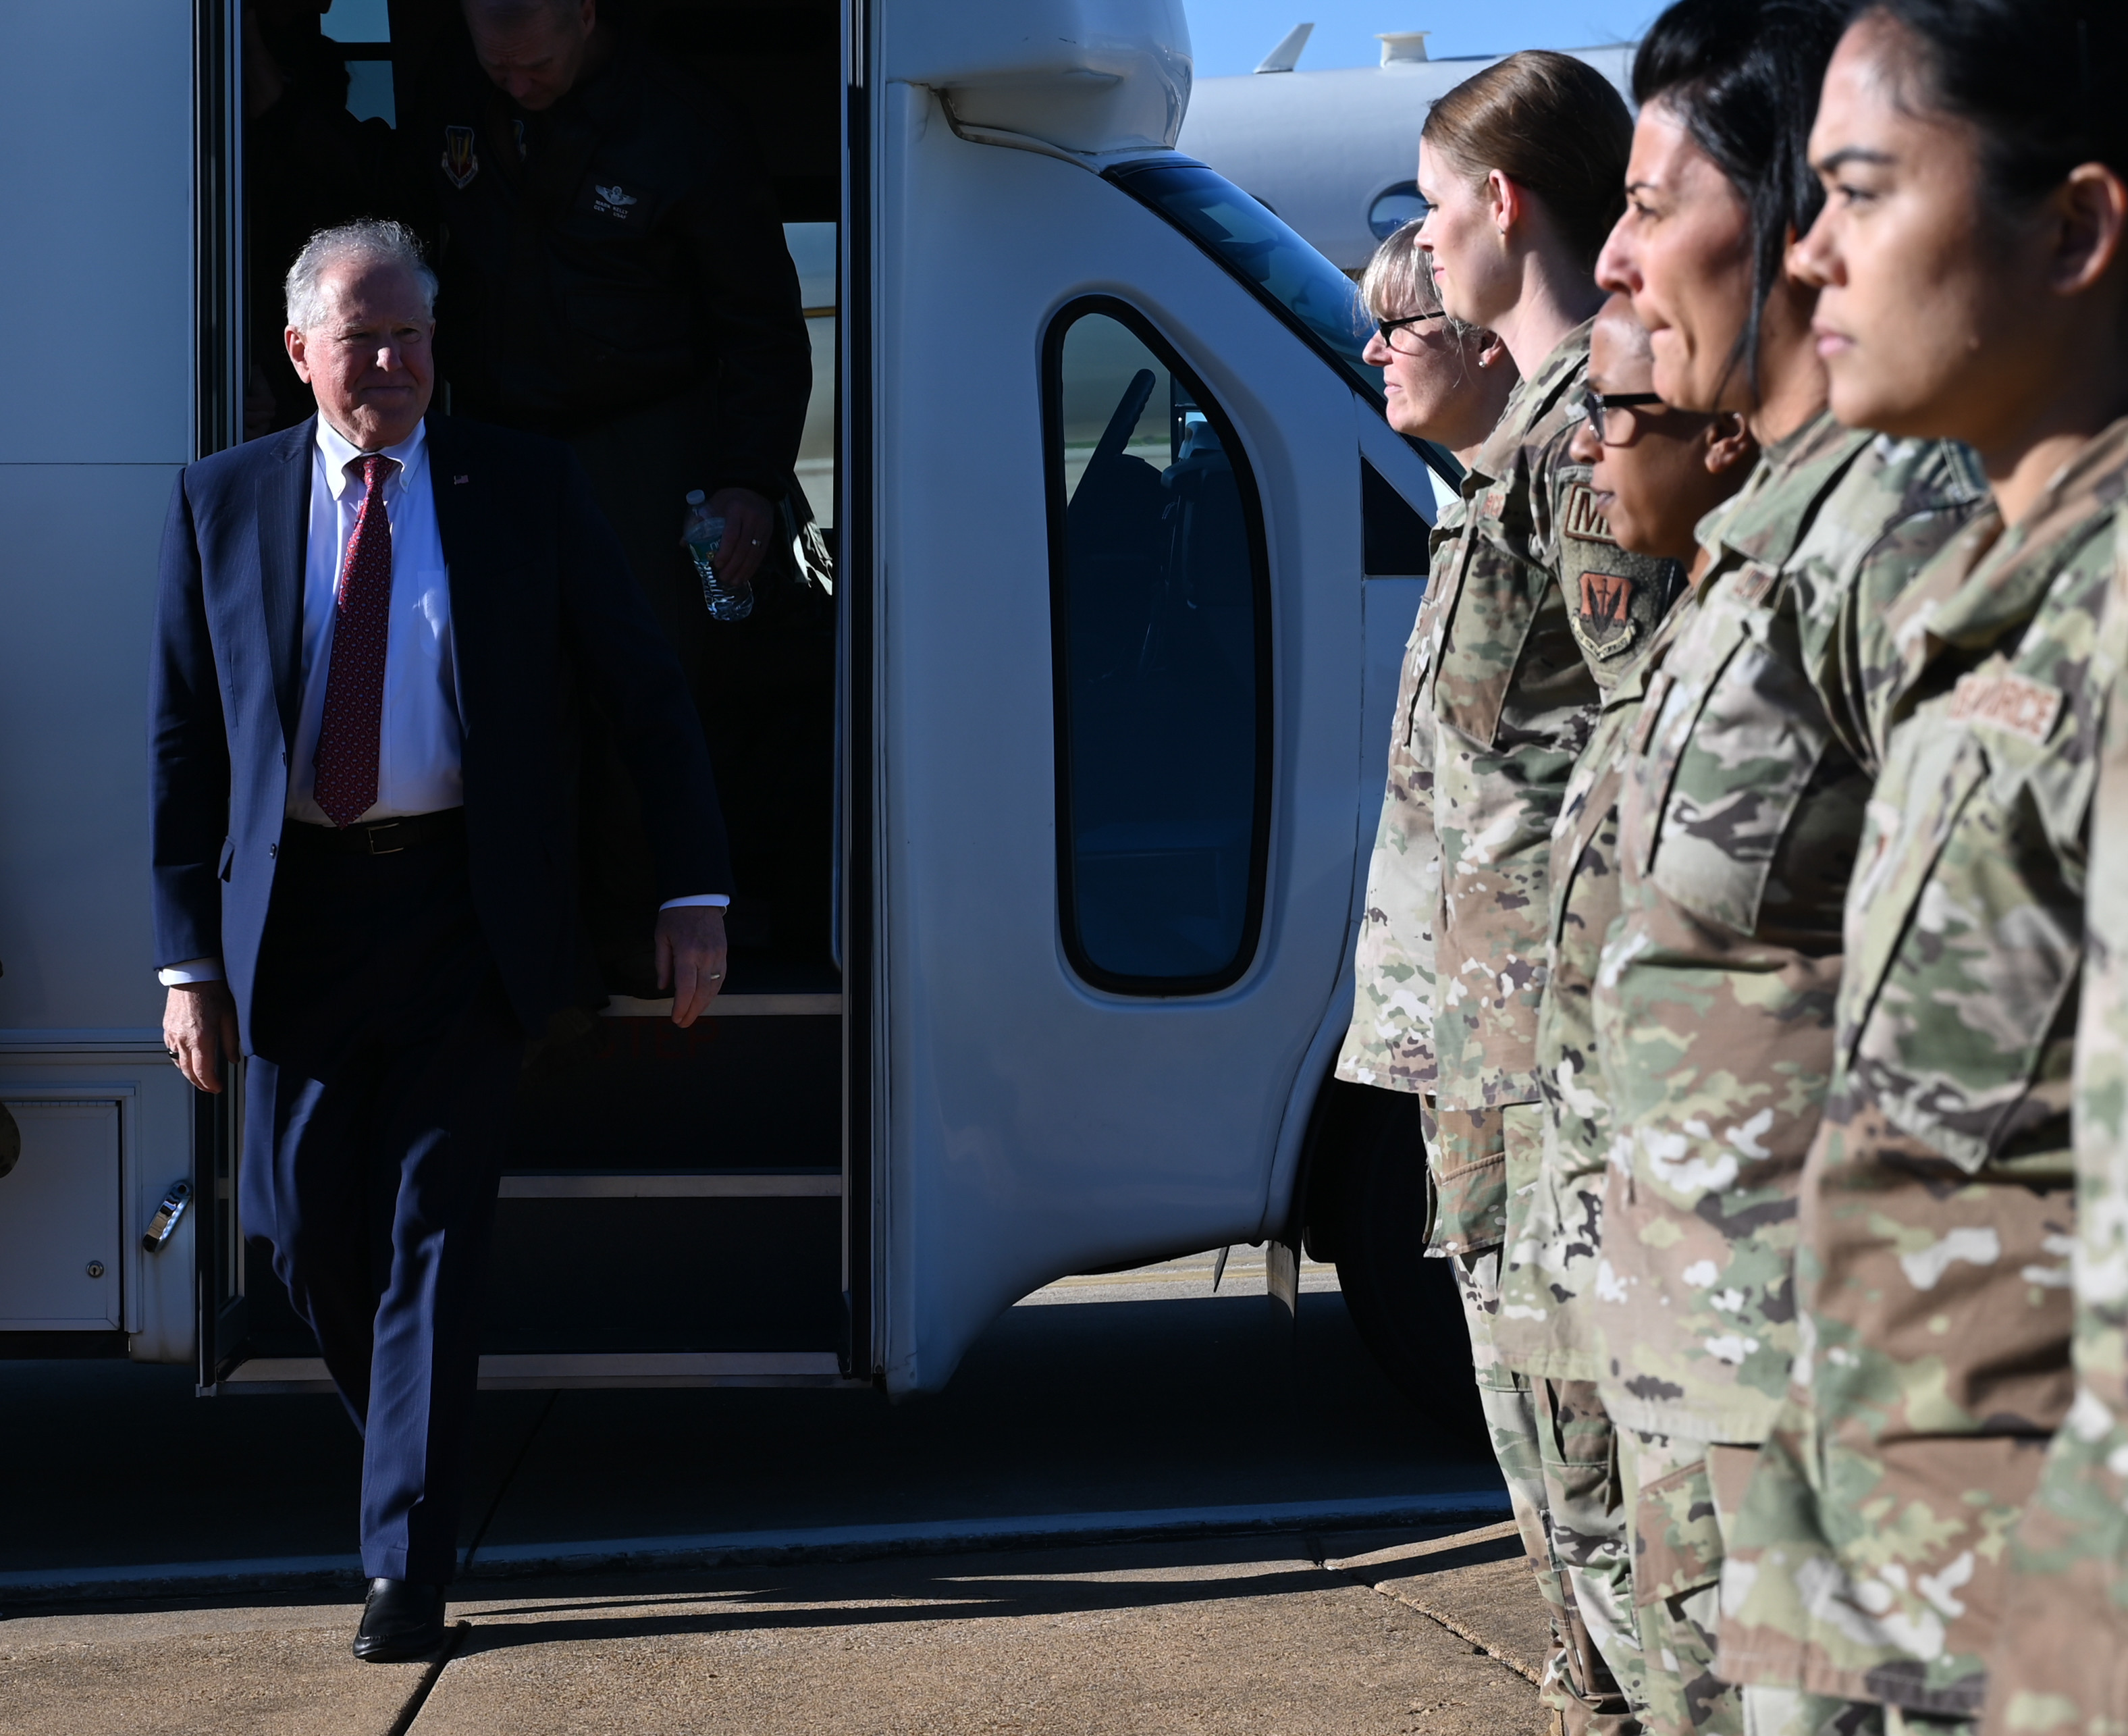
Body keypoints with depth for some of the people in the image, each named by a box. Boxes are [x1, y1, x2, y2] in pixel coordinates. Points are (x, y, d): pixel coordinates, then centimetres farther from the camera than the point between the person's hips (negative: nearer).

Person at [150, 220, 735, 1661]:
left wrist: (696, 892, -3)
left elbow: (649, 692, 5)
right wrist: (190, 958, 0)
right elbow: (182, 742, 7)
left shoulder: (527, 489, 3)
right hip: (299, 910, 2)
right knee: (309, 1231, 6)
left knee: (434, 1234, -3)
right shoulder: (224, 504, 6)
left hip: (466, 909, -2)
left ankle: (408, 1565, 0)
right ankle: (410, 1453, 33)